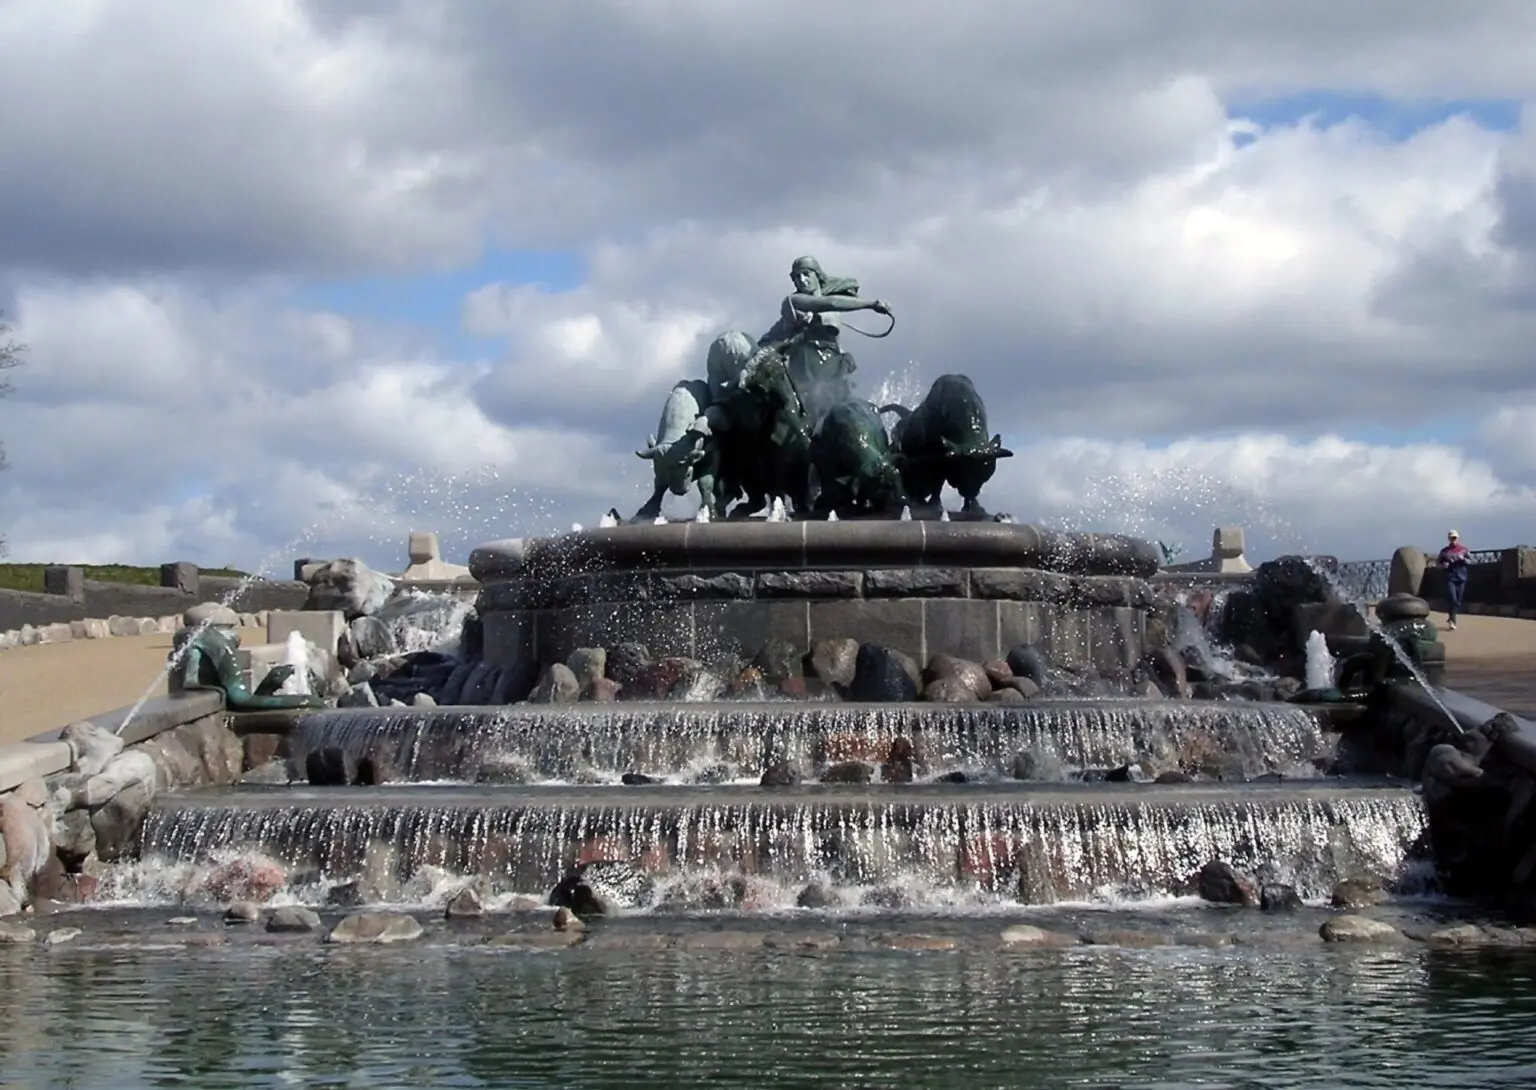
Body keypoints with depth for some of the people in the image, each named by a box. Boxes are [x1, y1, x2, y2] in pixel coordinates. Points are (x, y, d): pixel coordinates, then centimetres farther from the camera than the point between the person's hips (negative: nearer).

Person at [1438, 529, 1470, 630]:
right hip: (1450, 578, -2)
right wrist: (1443, 566, -11)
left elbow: (1470, 562, 7)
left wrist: (1463, 559, -12)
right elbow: (1439, 565, 12)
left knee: (1458, 601, 7)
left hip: (1461, 578, 2)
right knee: (1452, 599, -15)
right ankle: (1452, 621, -11)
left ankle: (1452, 620, 21)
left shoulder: (1463, 549, 6)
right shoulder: (1444, 551, 5)